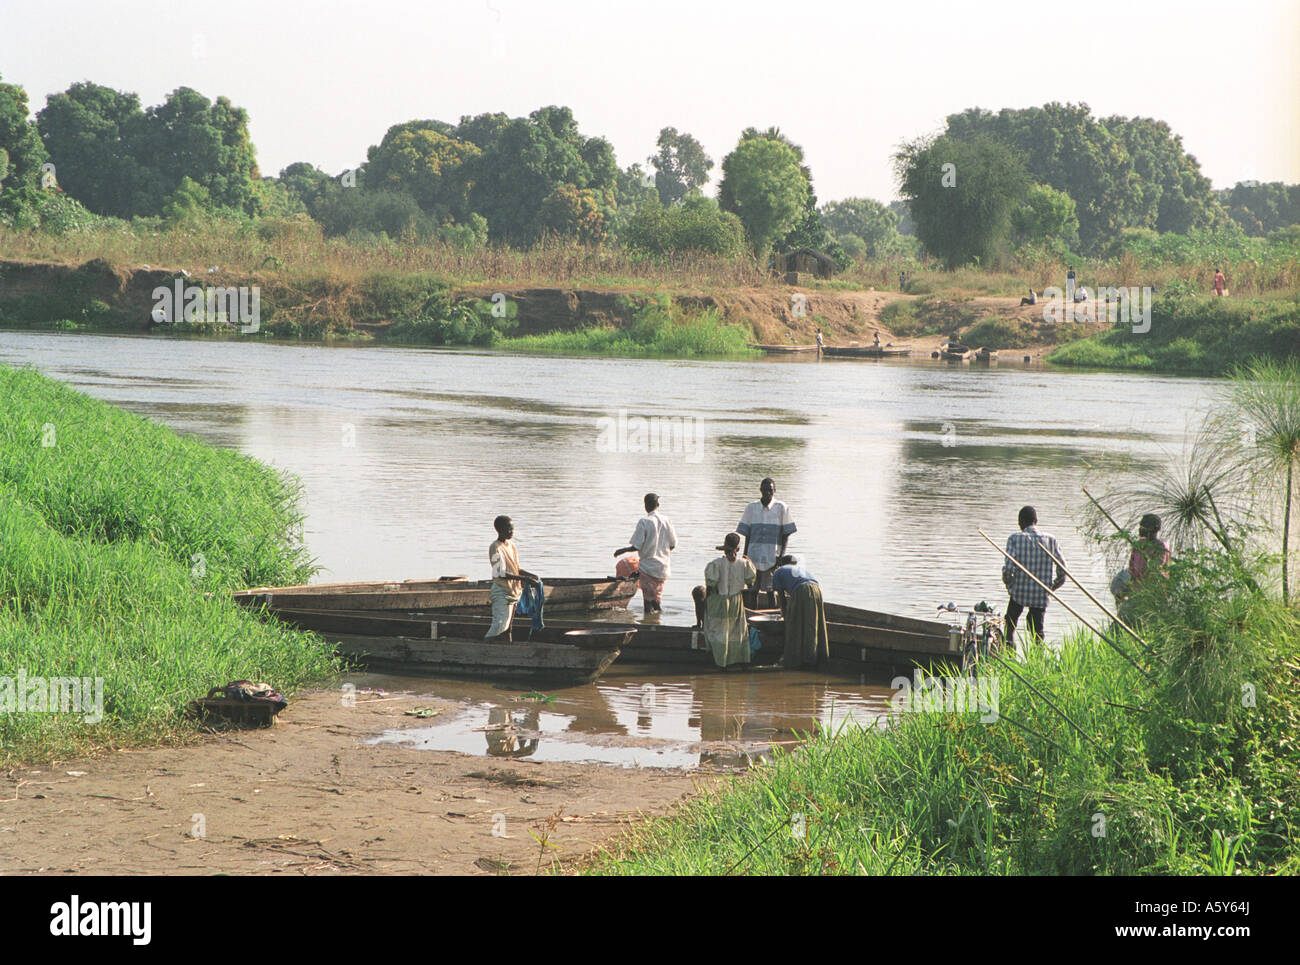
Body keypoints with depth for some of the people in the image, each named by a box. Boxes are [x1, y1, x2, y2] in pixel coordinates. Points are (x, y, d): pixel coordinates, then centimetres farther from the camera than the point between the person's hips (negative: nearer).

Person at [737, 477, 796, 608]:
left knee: (771, 590, -2)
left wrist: (782, 555, -6)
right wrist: (745, 555, 7)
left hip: (773, 557, -2)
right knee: (753, 590, 3)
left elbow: (786, 534, 2)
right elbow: (746, 534, 11)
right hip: (754, 555, 2)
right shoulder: (751, 508, 7)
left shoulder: (781, 508, 1)